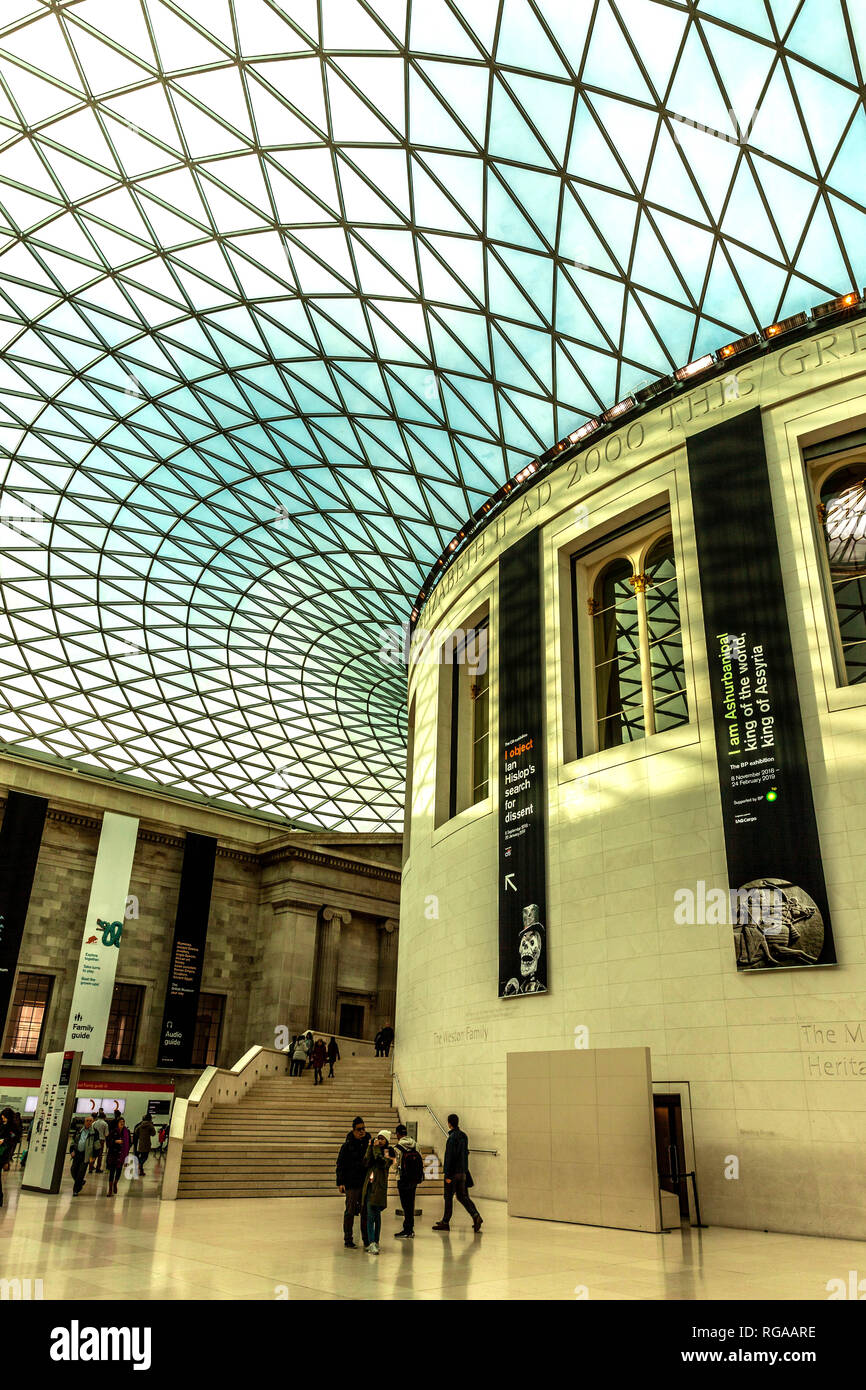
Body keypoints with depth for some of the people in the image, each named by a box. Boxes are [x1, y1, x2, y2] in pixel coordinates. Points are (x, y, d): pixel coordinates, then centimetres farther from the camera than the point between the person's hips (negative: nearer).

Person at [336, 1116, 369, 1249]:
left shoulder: (369, 1143, 6)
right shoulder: (347, 1145, -5)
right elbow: (340, 1165, -5)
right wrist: (340, 1182, -11)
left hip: (366, 1183, 4)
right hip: (351, 1184, -4)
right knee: (350, 1211, 0)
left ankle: (367, 1239, 20)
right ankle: (348, 1240, 11)